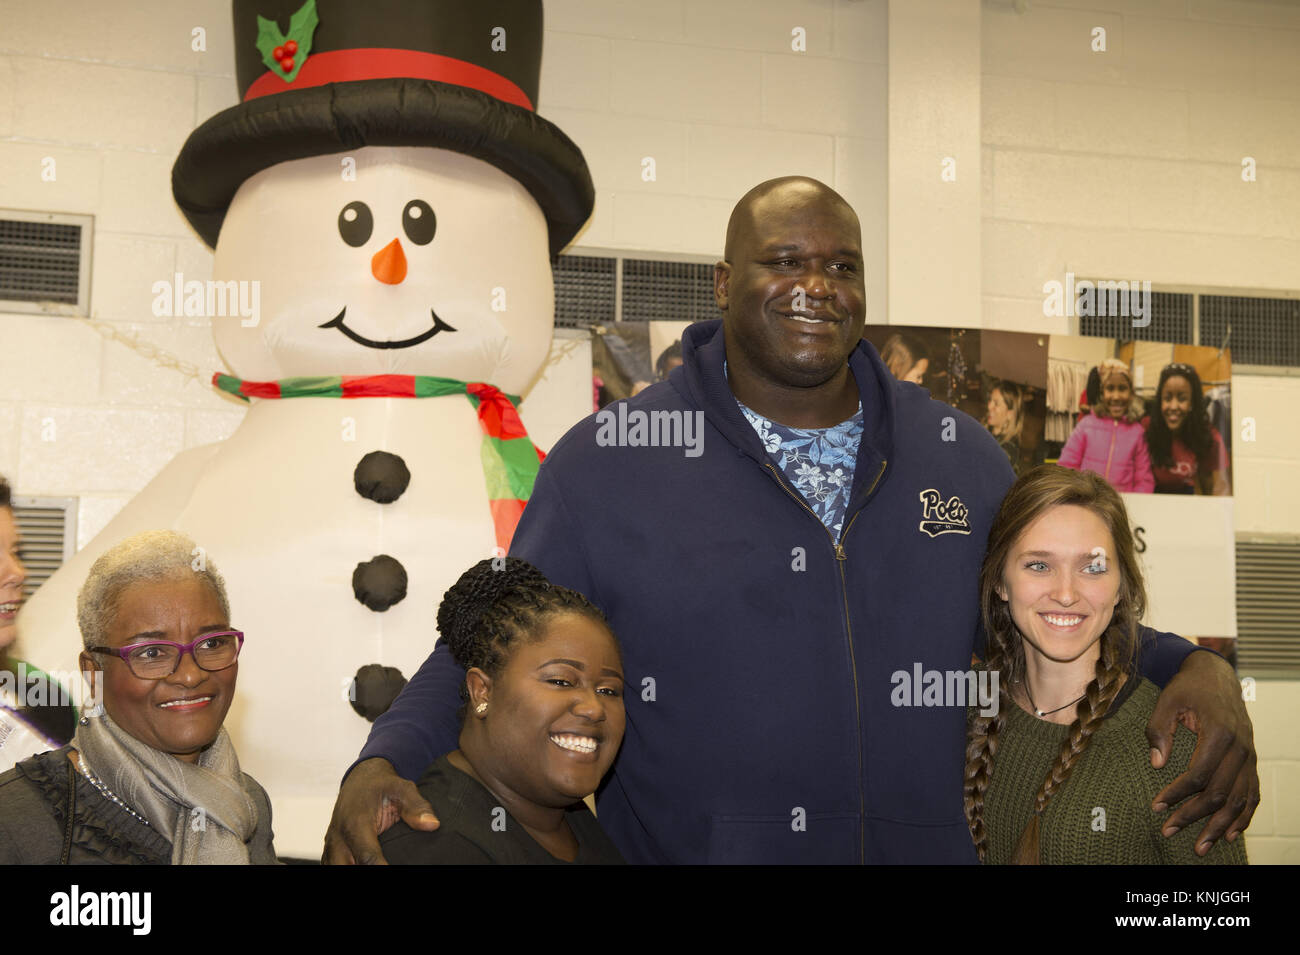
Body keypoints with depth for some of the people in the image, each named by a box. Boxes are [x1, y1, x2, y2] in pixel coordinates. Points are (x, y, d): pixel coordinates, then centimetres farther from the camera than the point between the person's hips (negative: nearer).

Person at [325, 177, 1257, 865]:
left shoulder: (964, 455, 6)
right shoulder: (606, 462, -5)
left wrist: (1194, 667, -2)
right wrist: (384, 763, -18)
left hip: (930, 841, 3)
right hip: (676, 846, -2)